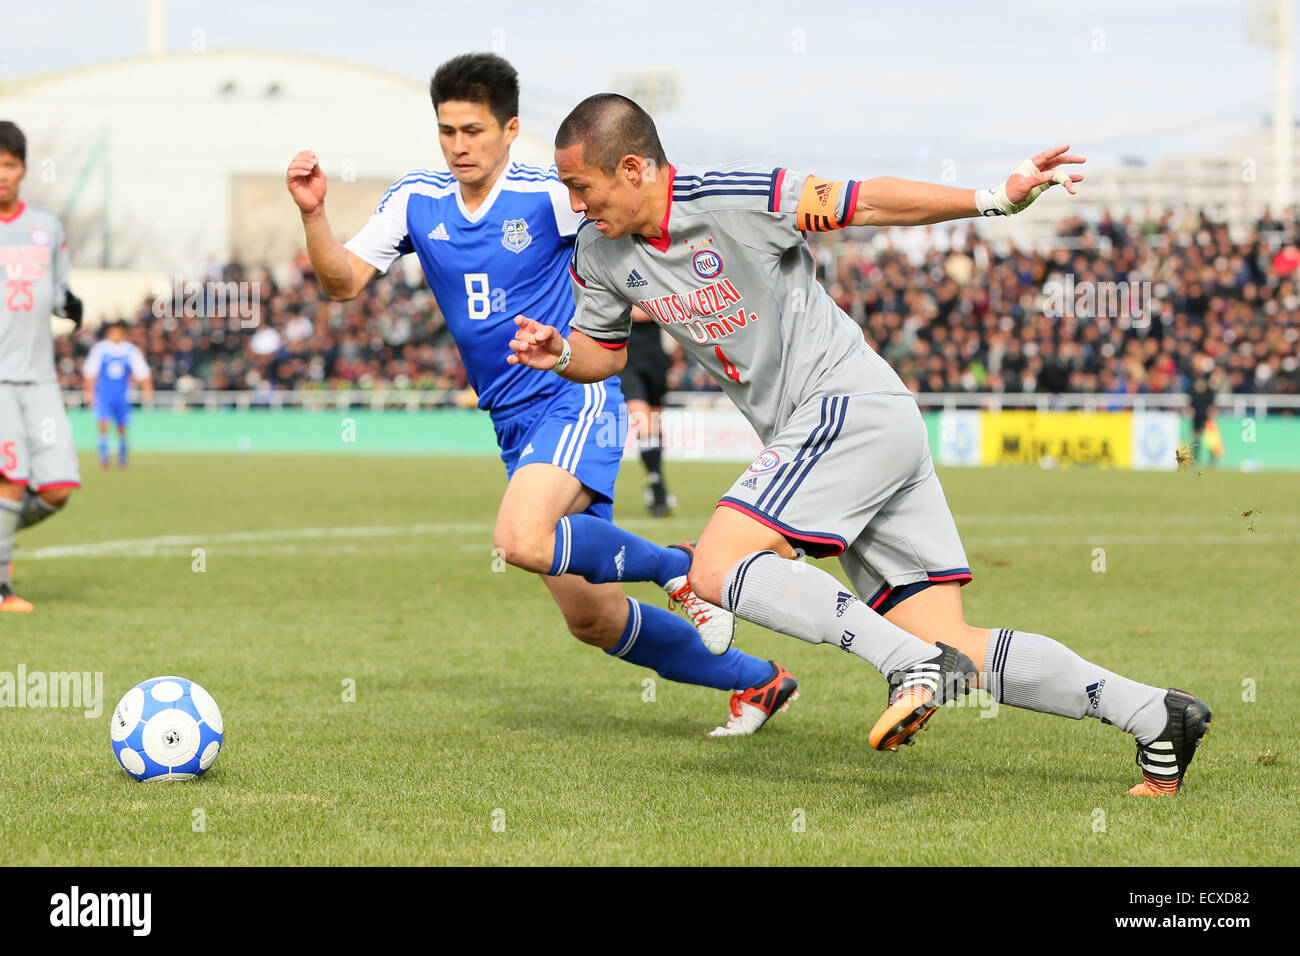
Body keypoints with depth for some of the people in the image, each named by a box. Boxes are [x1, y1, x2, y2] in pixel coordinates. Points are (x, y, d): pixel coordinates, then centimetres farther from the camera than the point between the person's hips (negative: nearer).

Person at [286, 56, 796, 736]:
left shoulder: (549, 195, -10)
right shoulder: (415, 201, 5)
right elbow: (342, 281, 0)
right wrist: (313, 214, -17)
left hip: (575, 399, -6)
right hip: (514, 424, 6)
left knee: (521, 540, -34)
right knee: (590, 620, 7)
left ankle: (679, 568, -9)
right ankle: (757, 680, 25)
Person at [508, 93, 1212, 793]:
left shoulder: (736, 198, -14)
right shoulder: (600, 255, 7)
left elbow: (865, 204, -10)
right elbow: (605, 352, 21)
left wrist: (998, 199, -16)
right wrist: (560, 355, -1)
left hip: (851, 404, -8)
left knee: (717, 569, -21)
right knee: (949, 644, -1)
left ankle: (913, 664, -28)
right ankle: (1153, 714, -2)